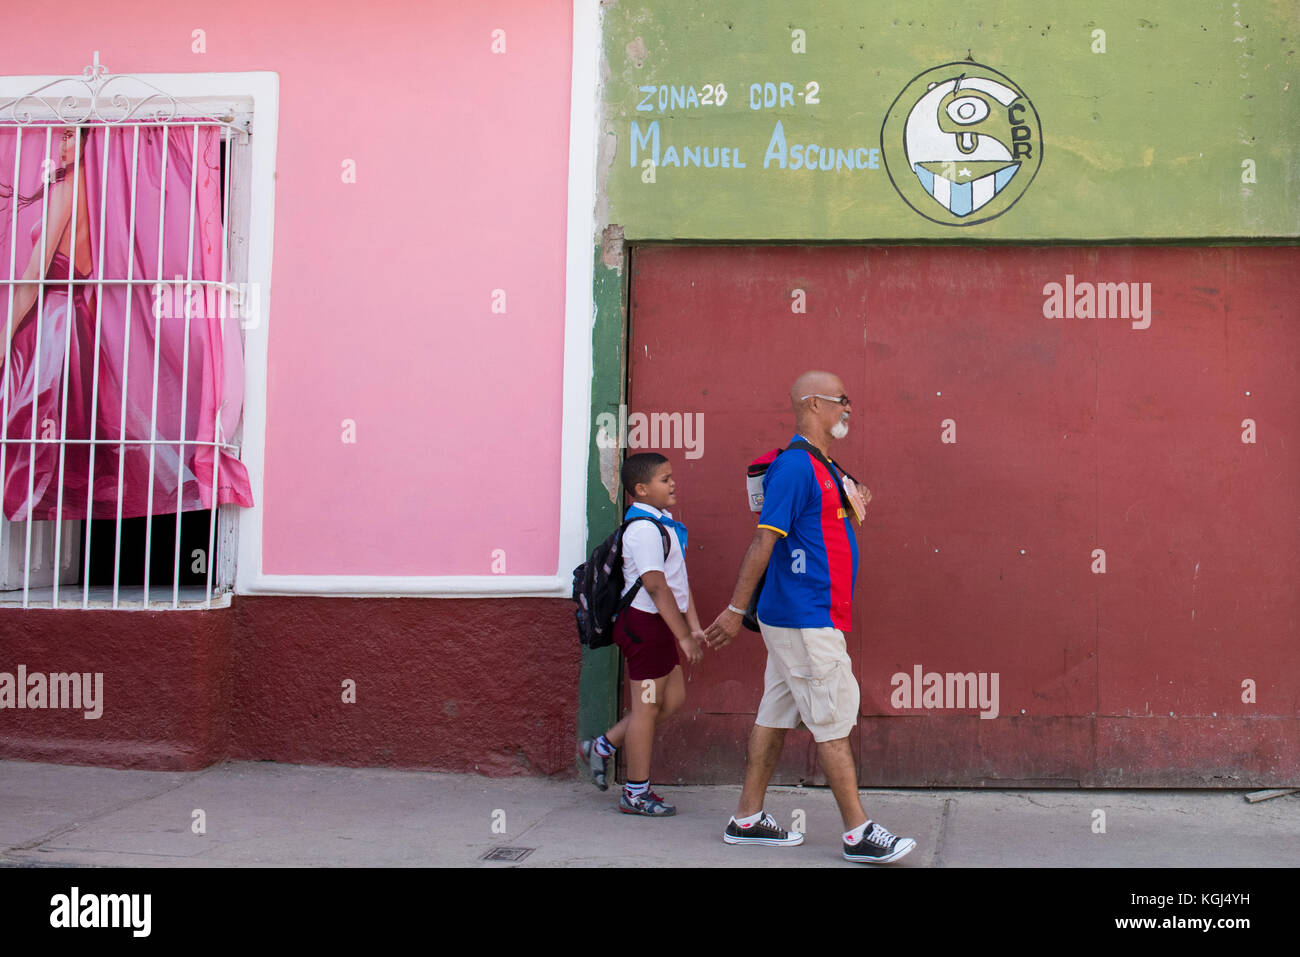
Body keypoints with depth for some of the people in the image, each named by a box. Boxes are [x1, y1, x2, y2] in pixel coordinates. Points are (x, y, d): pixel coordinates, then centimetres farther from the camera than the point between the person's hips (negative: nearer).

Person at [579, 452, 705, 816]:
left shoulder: (664, 523, 14)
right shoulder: (644, 529, -18)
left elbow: (679, 578, 16)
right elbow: (656, 586, -23)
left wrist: (694, 625, 13)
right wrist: (683, 636, -21)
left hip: (660, 623, 10)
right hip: (646, 622, -10)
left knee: (672, 697, 14)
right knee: (647, 705, -1)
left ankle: (603, 746, 22)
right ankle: (636, 793, 10)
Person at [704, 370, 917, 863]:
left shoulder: (825, 467, 16)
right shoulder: (795, 466, -15)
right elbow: (764, 539, -18)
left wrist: (852, 504, 12)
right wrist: (735, 609, -18)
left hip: (796, 618, 10)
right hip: (806, 619, -10)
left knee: (776, 716, 12)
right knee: (832, 721, -4)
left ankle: (747, 819, 19)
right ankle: (858, 833, 2)